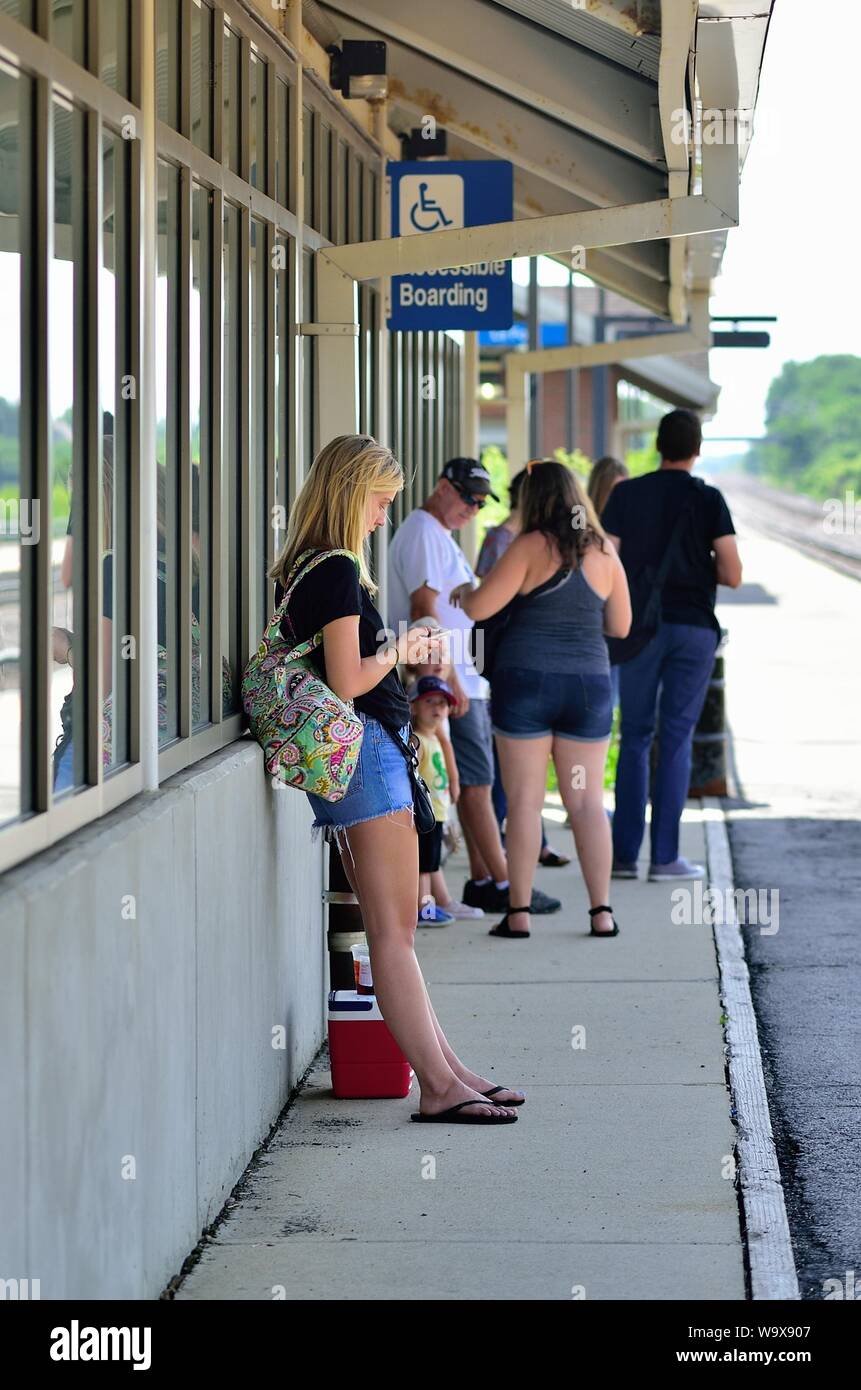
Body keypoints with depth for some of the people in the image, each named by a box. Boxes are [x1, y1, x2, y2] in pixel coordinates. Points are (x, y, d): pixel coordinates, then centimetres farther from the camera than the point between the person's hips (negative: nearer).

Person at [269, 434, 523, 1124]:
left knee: (391, 930, 11)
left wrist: (403, 651, 18)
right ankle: (438, 1086, -7)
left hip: (343, 758, 10)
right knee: (394, 931, -9)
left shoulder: (302, 571, 15)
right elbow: (349, 682, -20)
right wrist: (400, 651, -3)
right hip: (365, 749, -10)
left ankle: (446, 1068, 16)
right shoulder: (339, 572, -15)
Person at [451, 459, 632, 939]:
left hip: (526, 680, -3)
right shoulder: (604, 554, 5)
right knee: (588, 801, 9)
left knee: (525, 800, 1)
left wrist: (463, 592, 9)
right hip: (589, 683, 3)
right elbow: (620, 625, 13)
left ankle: (520, 912, 2)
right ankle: (602, 911, 6)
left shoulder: (532, 547, -8)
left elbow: (480, 607, -13)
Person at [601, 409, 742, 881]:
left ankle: (624, 854, 6)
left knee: (634, 736, 9)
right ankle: (664, 856, 0)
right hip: (693, 626, -1)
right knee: (676, 739, 2)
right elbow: (732, 575, -6)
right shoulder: (708, 500, -4)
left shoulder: (626, 495, 0)